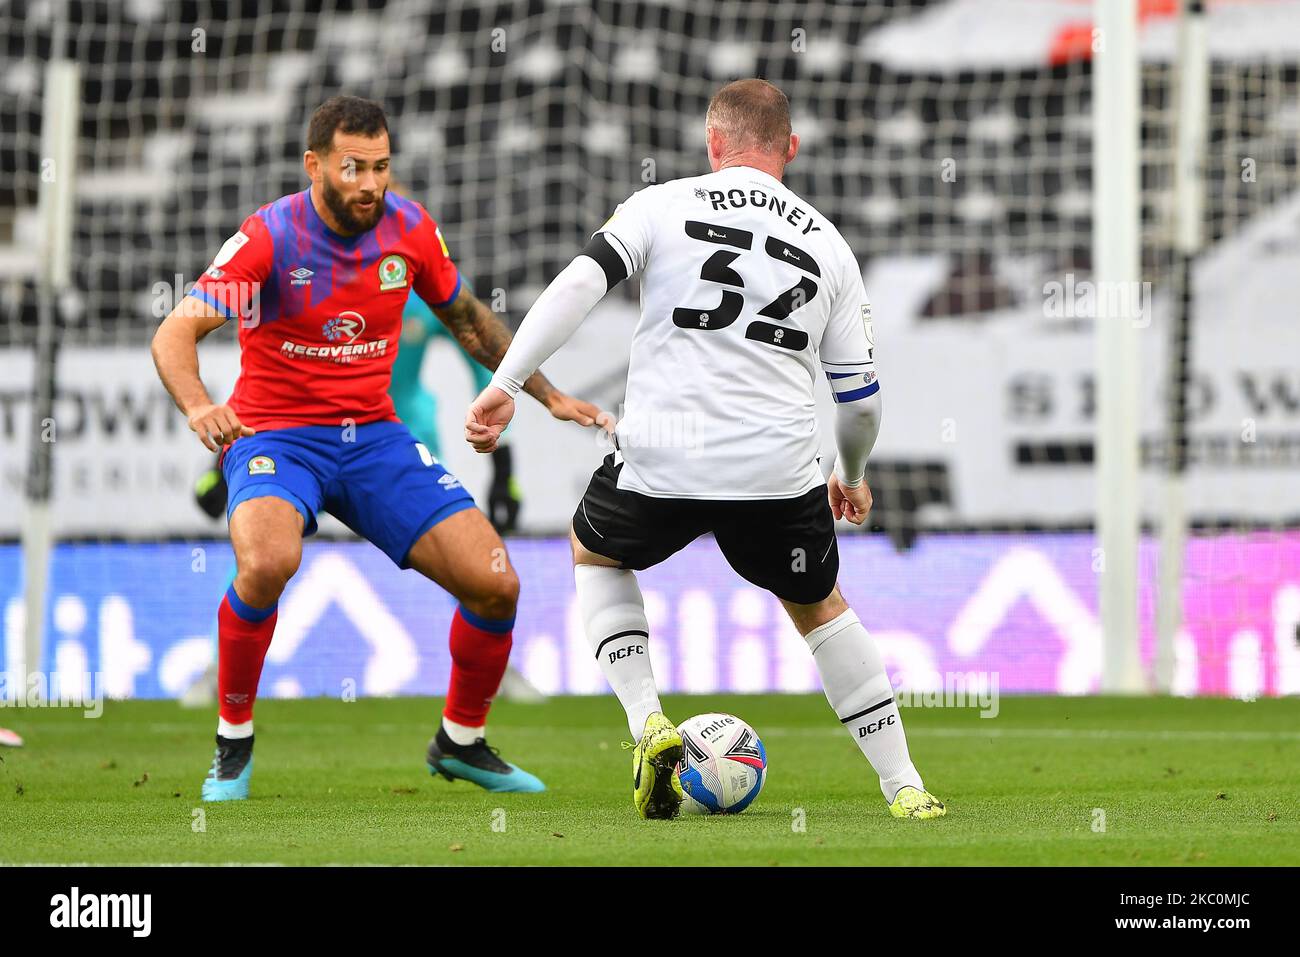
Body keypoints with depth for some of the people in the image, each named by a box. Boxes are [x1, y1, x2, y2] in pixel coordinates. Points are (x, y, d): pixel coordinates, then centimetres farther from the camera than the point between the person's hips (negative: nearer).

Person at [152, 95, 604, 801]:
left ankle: (460, 742, 20)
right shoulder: (270, 235, -15)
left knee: (495, 585, -8)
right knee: (267, 562, -36)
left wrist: (547, 394, 15)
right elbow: (176, 333, -21)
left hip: (375, 437, 4)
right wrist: (198, 406, -41)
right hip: (277, 436, -4)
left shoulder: (409, 227, -1)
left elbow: (464, 315, 18)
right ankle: (233, 744, -13)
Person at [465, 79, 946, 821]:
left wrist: (506, 384, -8)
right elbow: (861, 398, 15)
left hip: (660, 457, -2)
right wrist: (853, 478, 33)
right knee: (820, 608, 27)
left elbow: (578, 286, -8)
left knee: (595, 556, 30)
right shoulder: (829, 245, 13)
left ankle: (647, 723, 11)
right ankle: (904, 787, 21)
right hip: (779, 473, 2)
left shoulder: (662, 205, 7)